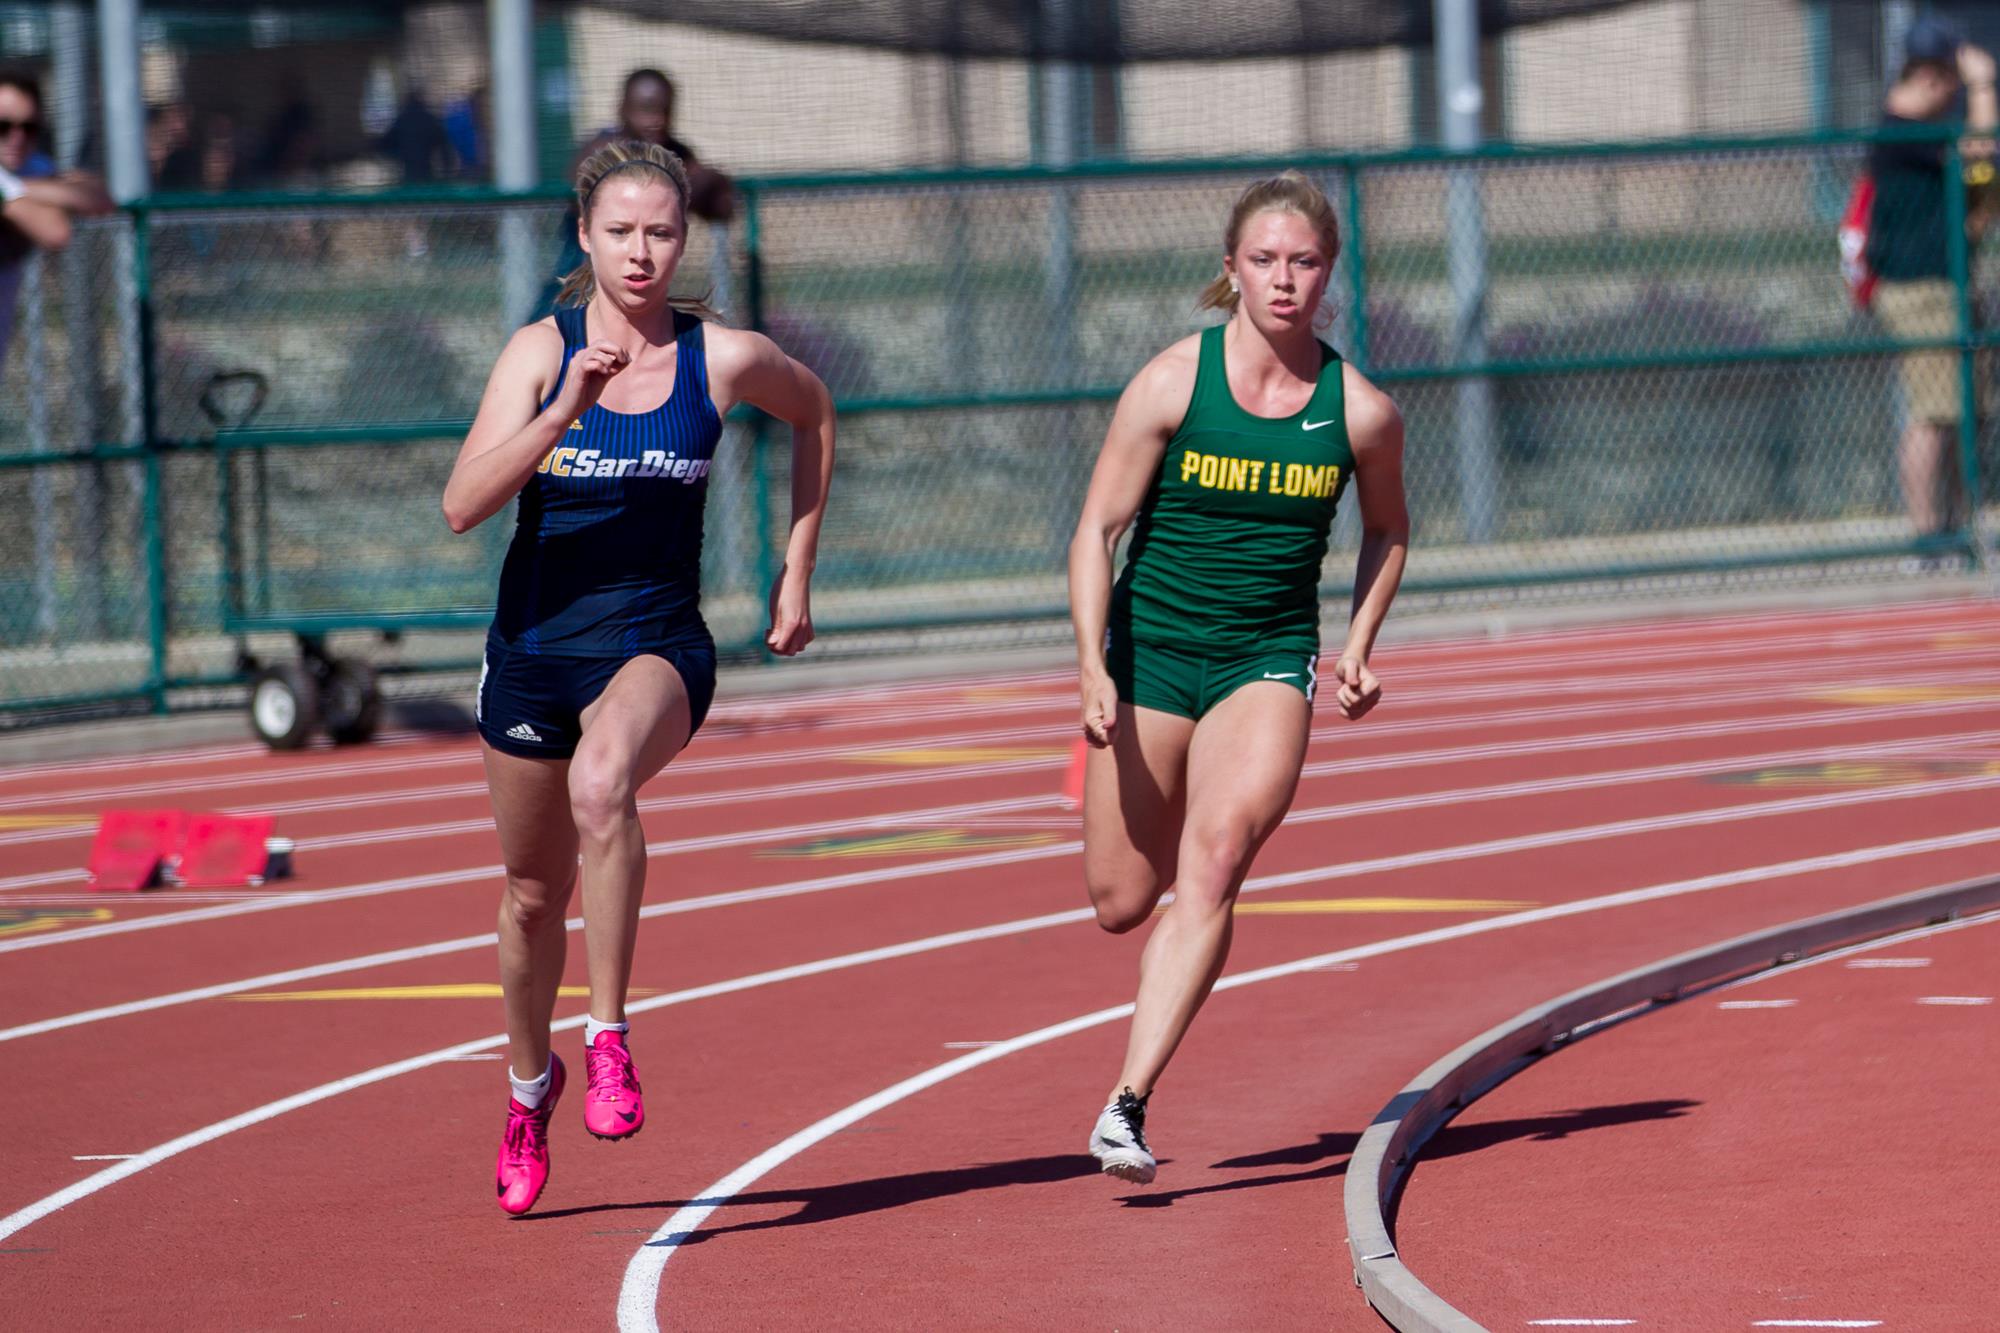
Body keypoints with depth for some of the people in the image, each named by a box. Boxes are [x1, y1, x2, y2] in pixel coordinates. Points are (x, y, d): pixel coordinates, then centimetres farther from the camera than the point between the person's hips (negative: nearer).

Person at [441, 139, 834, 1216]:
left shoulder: (726, 359, -5)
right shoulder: (542, 351, -6)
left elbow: (814, 415, 18)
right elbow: (463, 506, -17)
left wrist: (796, 572, 16)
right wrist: (565, 411, -29)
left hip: (657, 648, -2)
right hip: (534, 646, 2)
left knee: (601, 780, -36)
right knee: (534, 890, 15)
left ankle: (608, 1038, -28)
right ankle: (530, 1083, 42)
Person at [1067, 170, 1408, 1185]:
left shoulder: (1361, 411, -5)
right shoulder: (1172, 385, -10)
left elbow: (1387, 530, 15)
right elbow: (1097, 529, -7)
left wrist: (1359, 645, 3)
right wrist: (1092, 666, -17)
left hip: (1267, 665, 0)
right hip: (1149, 654, 0)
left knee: (1214, 867, -22)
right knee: (1120, 903, 6)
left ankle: (1126, 1106, -24)